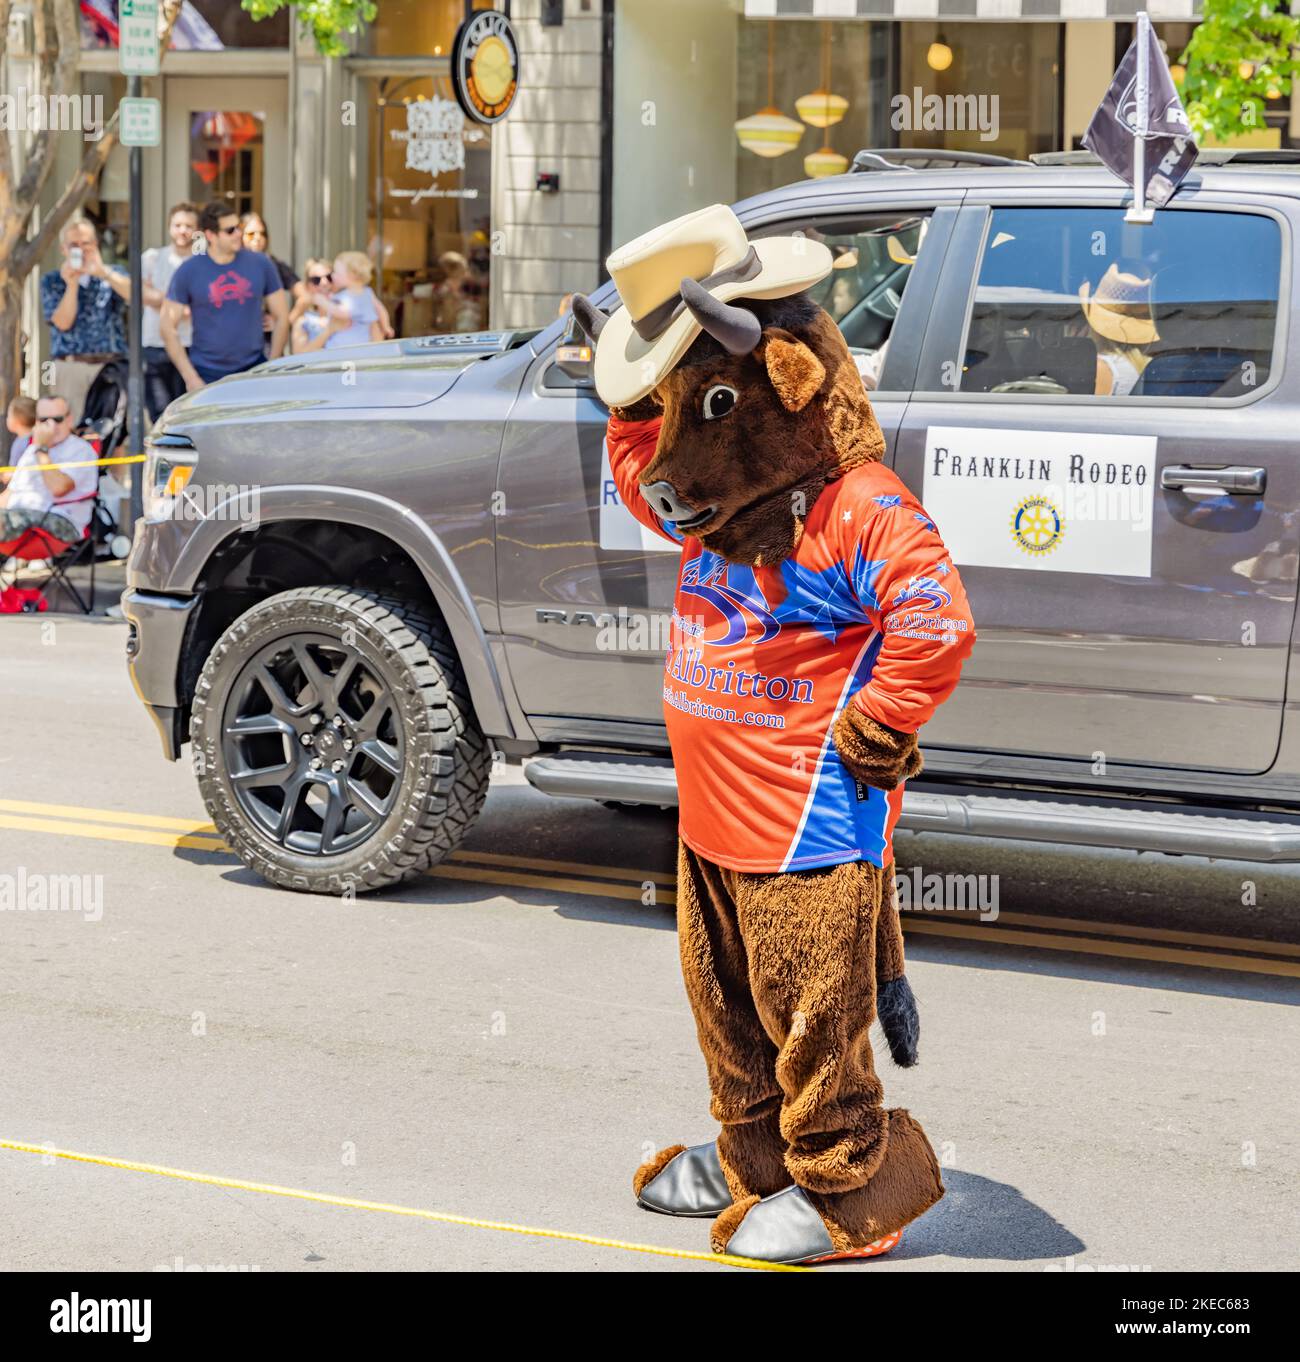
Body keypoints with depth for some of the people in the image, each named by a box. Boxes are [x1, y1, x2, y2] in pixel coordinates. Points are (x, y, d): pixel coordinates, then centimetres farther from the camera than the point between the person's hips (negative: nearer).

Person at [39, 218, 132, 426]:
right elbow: (62, 322, -2)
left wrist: (103, 272, -18)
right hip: (70, 367, 0)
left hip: (111, 367, 0)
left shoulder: (113, 276, 12)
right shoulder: (52, 281, 11)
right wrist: (72, 284, -10)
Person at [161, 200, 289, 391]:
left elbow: (282, 317, 8)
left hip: (253, 369, 1)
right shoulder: (188, 272, -3)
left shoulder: (260, 264, 2)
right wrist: (191, 378, -8)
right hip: (207, 375, -1)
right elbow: (169, 327, -2)